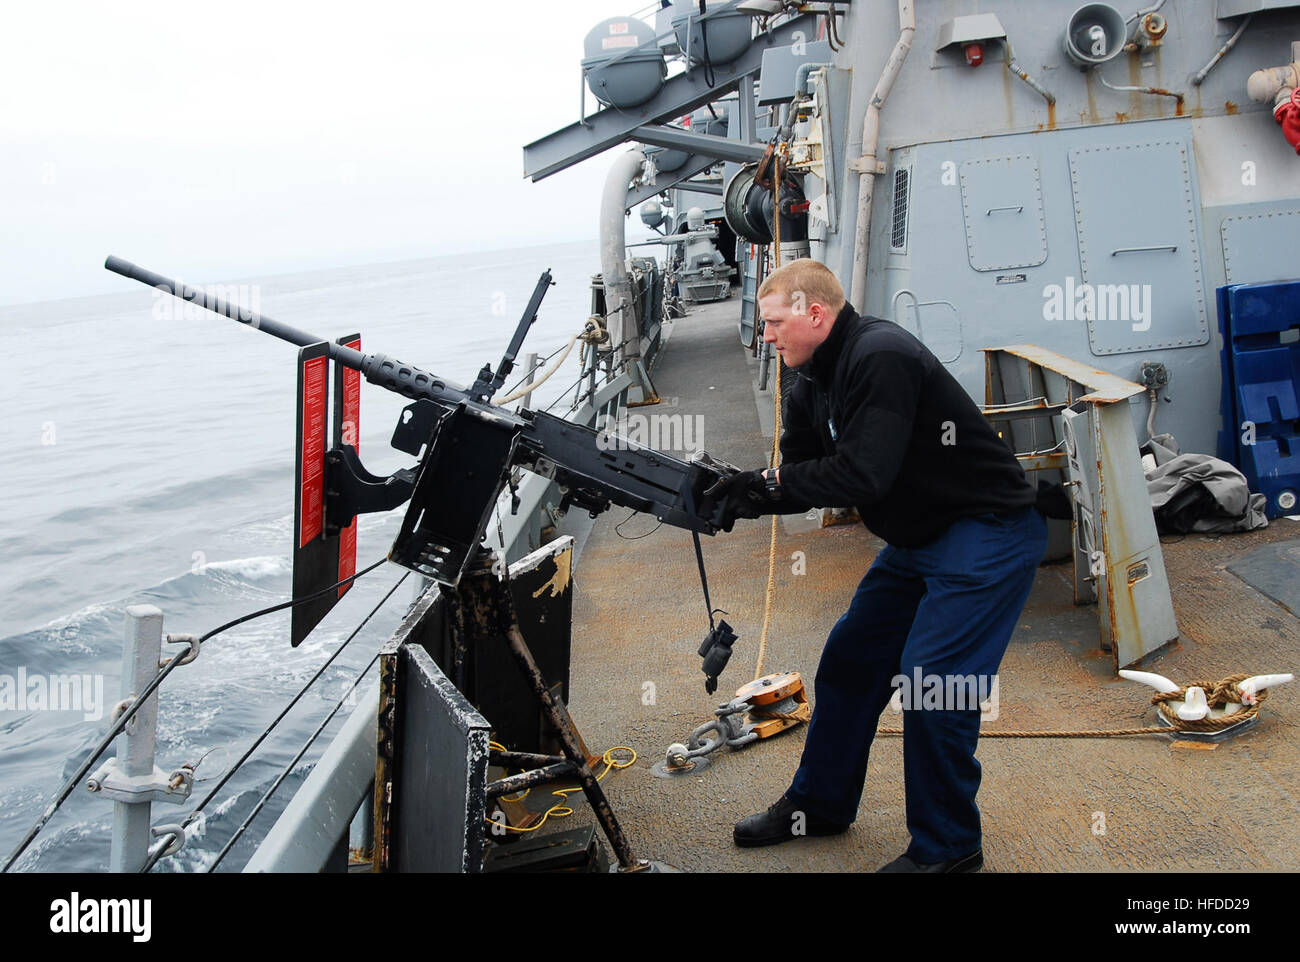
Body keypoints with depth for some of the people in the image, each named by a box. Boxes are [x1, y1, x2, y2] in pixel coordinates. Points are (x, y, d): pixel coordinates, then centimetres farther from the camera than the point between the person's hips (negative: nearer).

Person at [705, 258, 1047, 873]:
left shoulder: (880, 357, -25)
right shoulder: (815, 384, 6)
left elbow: (863, 474, -31)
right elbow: (799, 475, 5)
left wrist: (766, 483, -23)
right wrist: (742, 493, -14)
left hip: (989, 530, -10)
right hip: (918, 539, 10)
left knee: (931, 682, -15)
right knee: (849, 660, 13)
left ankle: (947, 848, 5)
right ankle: (818, 806, 29)